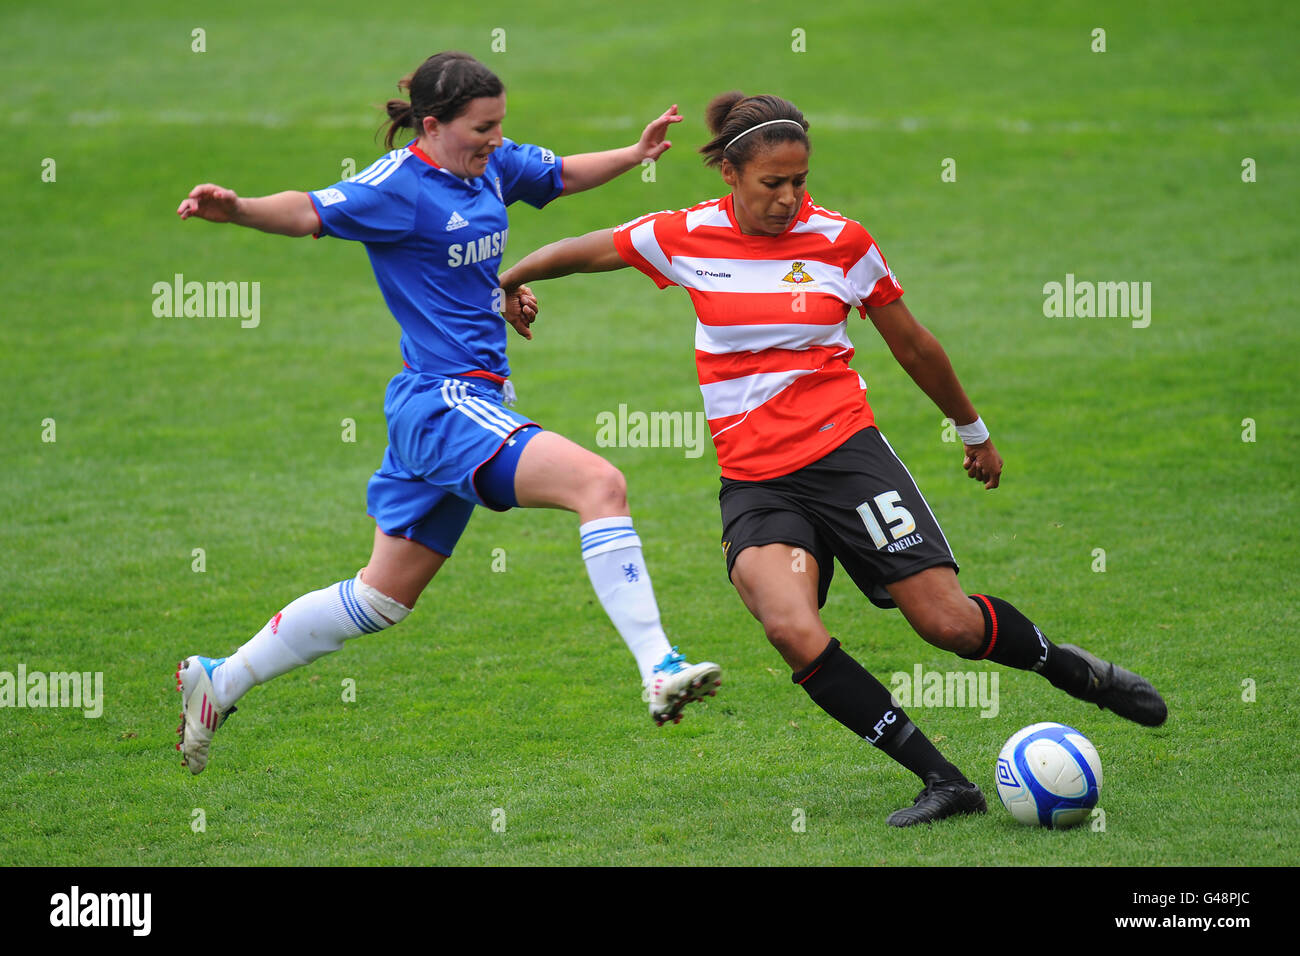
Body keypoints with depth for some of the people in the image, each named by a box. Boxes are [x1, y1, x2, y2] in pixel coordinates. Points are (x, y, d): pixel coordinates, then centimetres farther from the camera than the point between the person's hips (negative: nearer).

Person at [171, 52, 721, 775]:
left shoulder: (491, 165, 11)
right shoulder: (402, 183, -13)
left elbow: (561, 175, 29)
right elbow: (314, 212, -24)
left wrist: (636, 154, 15)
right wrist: (239, 210, -42)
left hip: (474, 403, 10)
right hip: (444, 401, -10)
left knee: (385, 596, 16)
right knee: (599, 483, -24)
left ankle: (219, 683, 25)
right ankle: (659, 671, -29)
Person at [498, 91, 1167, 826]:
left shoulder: (841, 241, -1)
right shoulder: (688, 237, 1)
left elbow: (913, 346, 12)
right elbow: (587, 251, 18)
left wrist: (974, 429, 22)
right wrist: (503, 280, 29)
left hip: (846, 454, -1)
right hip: (754, 482, 1)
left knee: (948, 622, -9)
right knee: (794, 632, -26)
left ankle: (1068, 667, 24)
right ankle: (944, 781, -20)